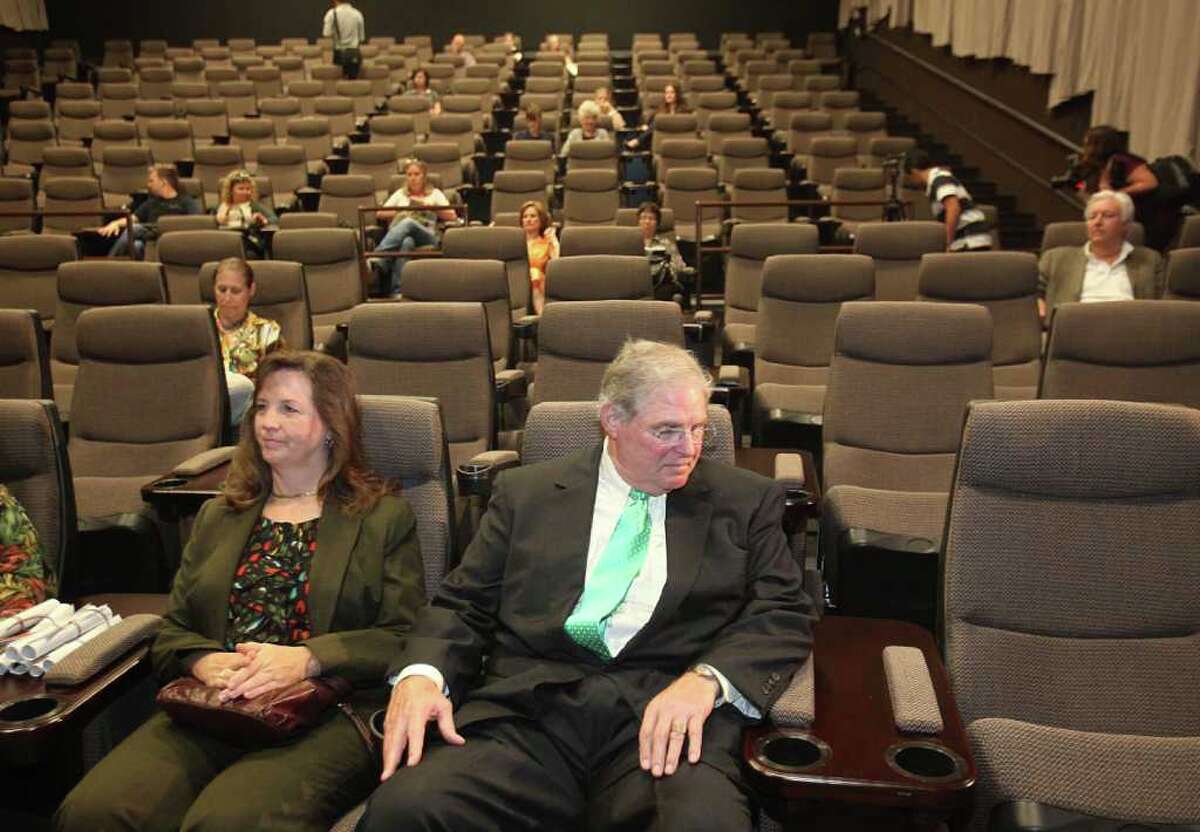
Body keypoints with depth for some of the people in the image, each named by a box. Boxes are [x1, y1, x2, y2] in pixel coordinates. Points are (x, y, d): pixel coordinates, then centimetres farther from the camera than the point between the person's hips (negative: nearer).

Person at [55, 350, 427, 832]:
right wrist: (203, 661, -6)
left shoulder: (384, 517, 9)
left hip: (326, 715, -4)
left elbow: (404, 639, -1)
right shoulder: (217, 516, 24)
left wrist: (308, 659, -18)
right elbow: (172, 632, 19)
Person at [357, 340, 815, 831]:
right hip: (528, 708, 1)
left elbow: (785, 614, 6)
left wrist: (706, 679, -14)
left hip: (668, 720, 0)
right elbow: (464, 605, 12)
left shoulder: (746, 502, 12)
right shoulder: (527, 493, 14)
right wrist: (421, 674, -10)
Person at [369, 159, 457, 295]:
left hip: (426, 236, -1)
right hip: (397, 235, 2)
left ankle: (377, 259, -58)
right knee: (407, 242, -40)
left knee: (408, 222, -39)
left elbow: (452, 216, 14)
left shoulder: (435, 193, 26)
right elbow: (379, 214, 22)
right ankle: (397, 291, -59)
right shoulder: (400, 193, 31)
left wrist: (433, 208, 0)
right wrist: (399, 211, 8)